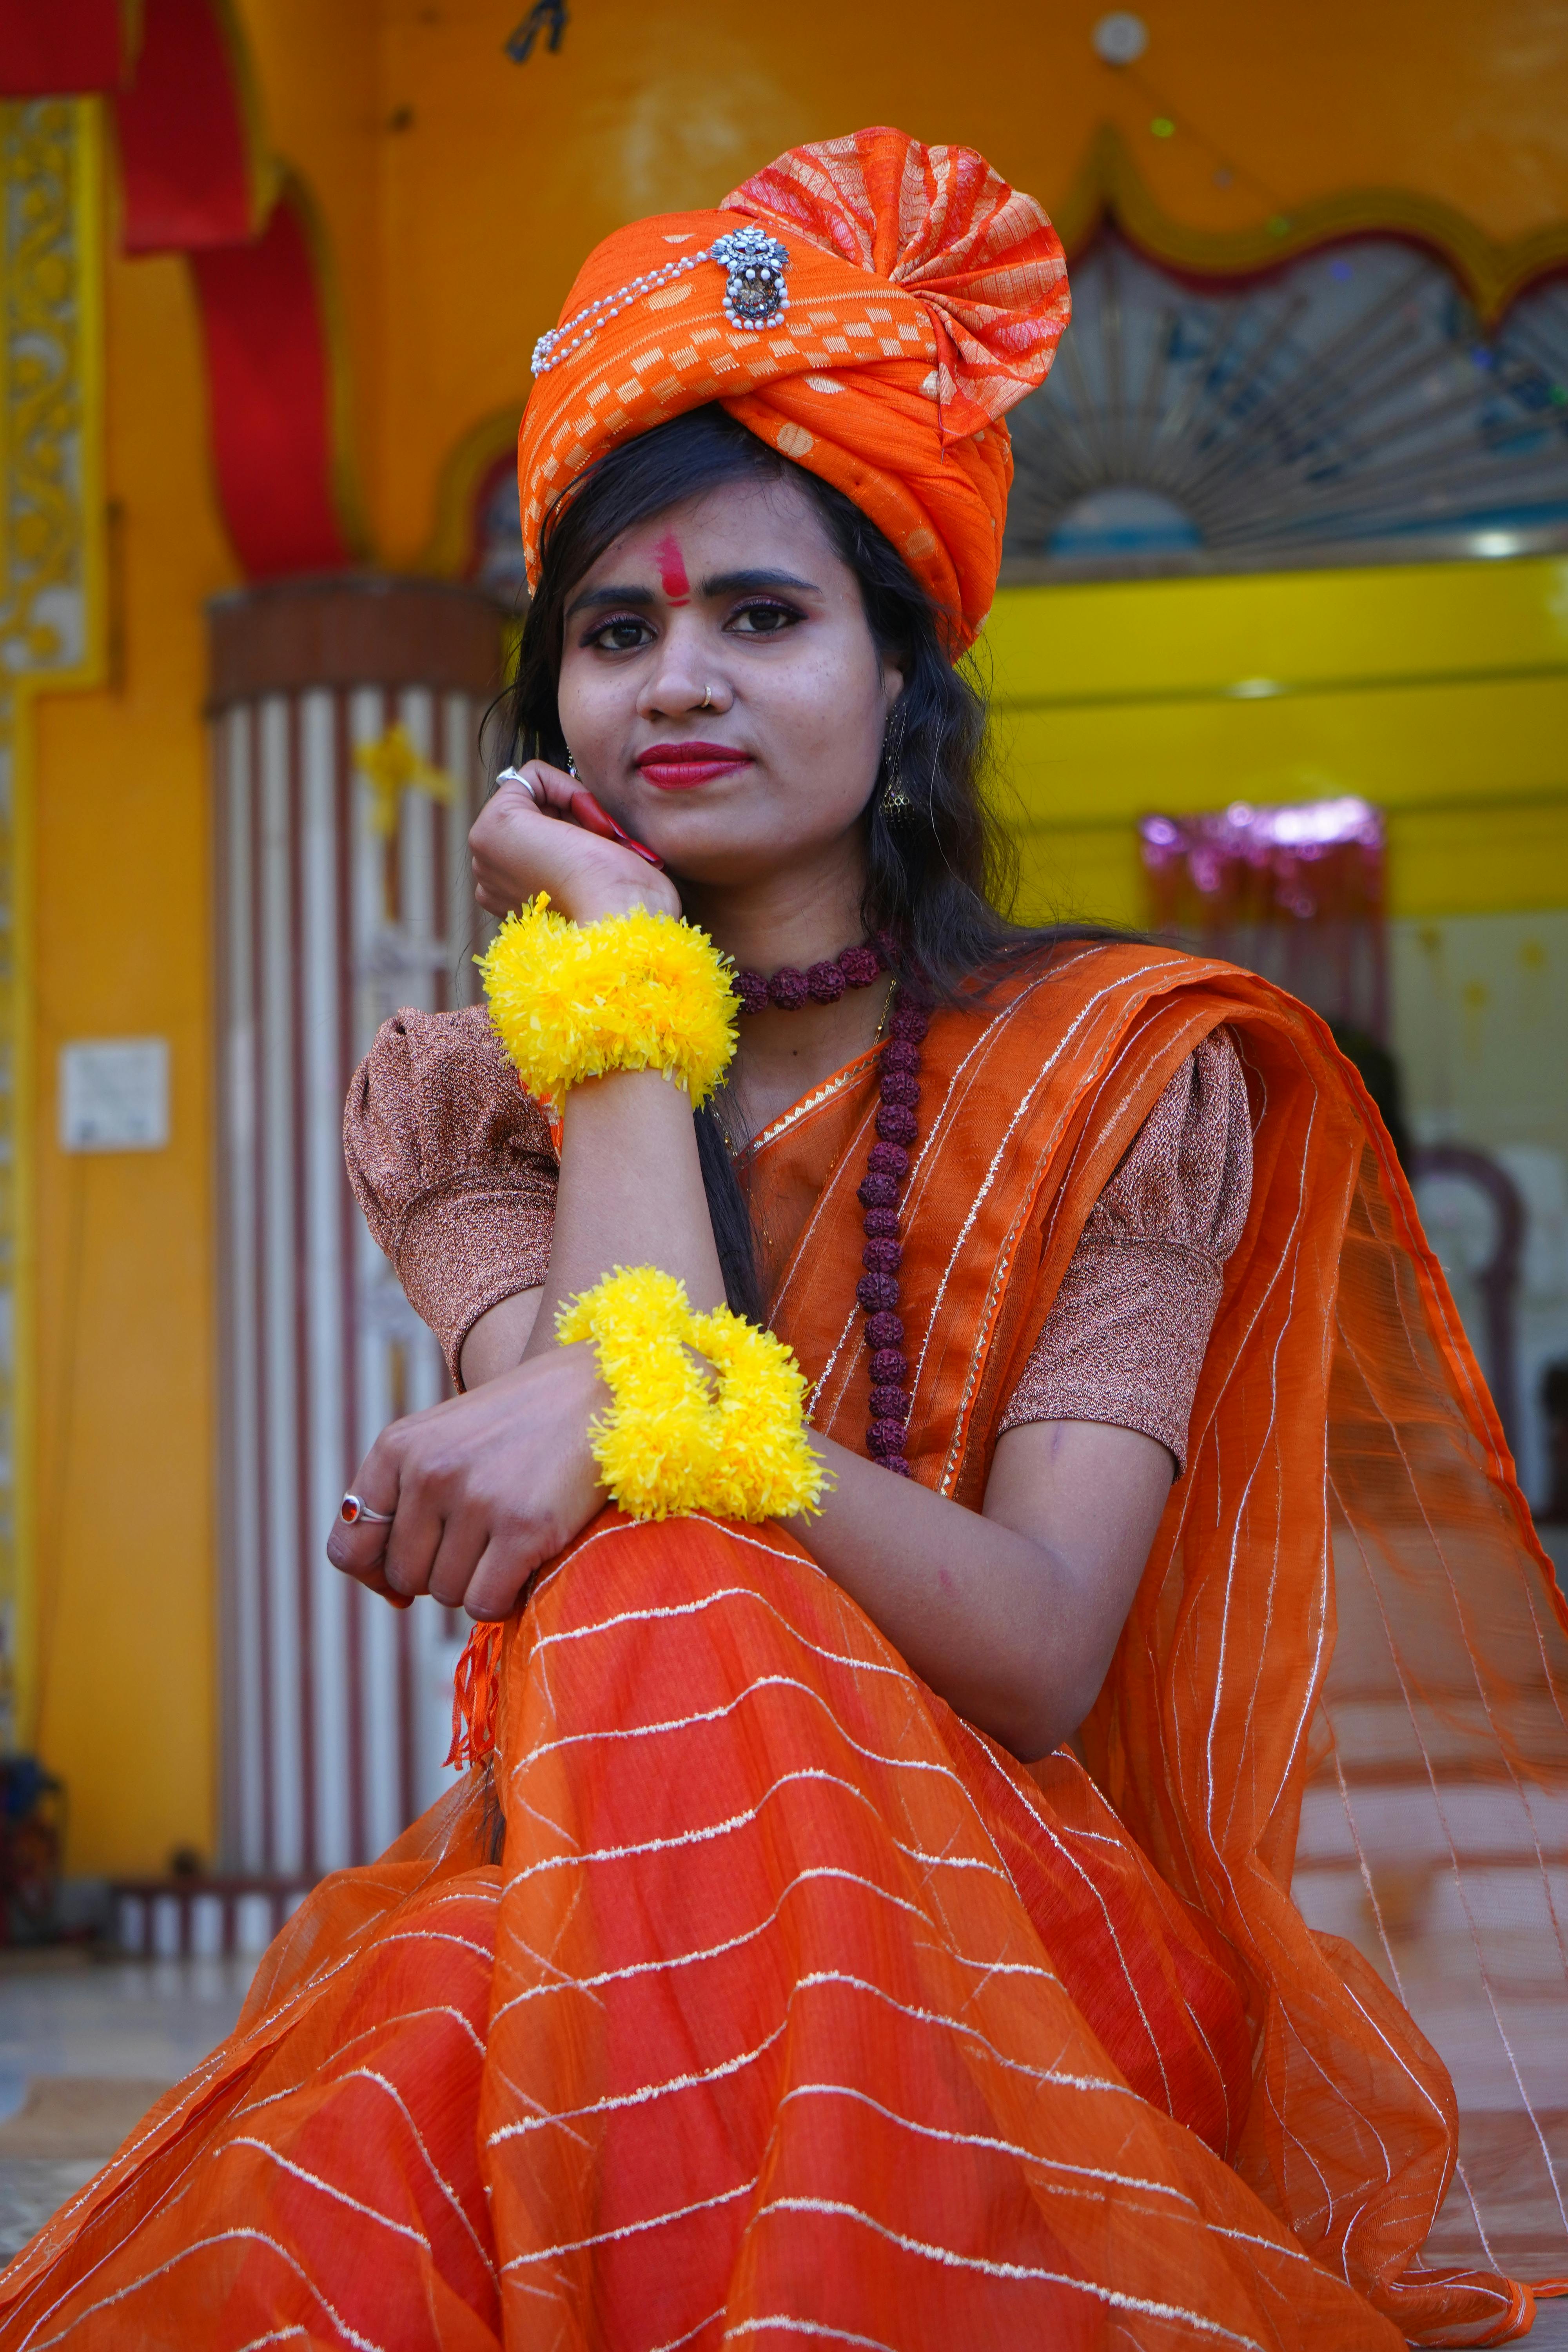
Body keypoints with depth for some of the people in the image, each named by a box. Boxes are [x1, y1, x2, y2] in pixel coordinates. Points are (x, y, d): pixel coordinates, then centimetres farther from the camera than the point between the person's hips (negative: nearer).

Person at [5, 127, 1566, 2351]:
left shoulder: (1118, 1074, 2)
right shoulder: (465, 1101, 9)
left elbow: (1049, 1655, -11)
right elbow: (597, 1410, -13)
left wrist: (662, 1422, -27)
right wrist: (628, 981, -5)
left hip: (1000, 1941, 0)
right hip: (556, 1892, 1)